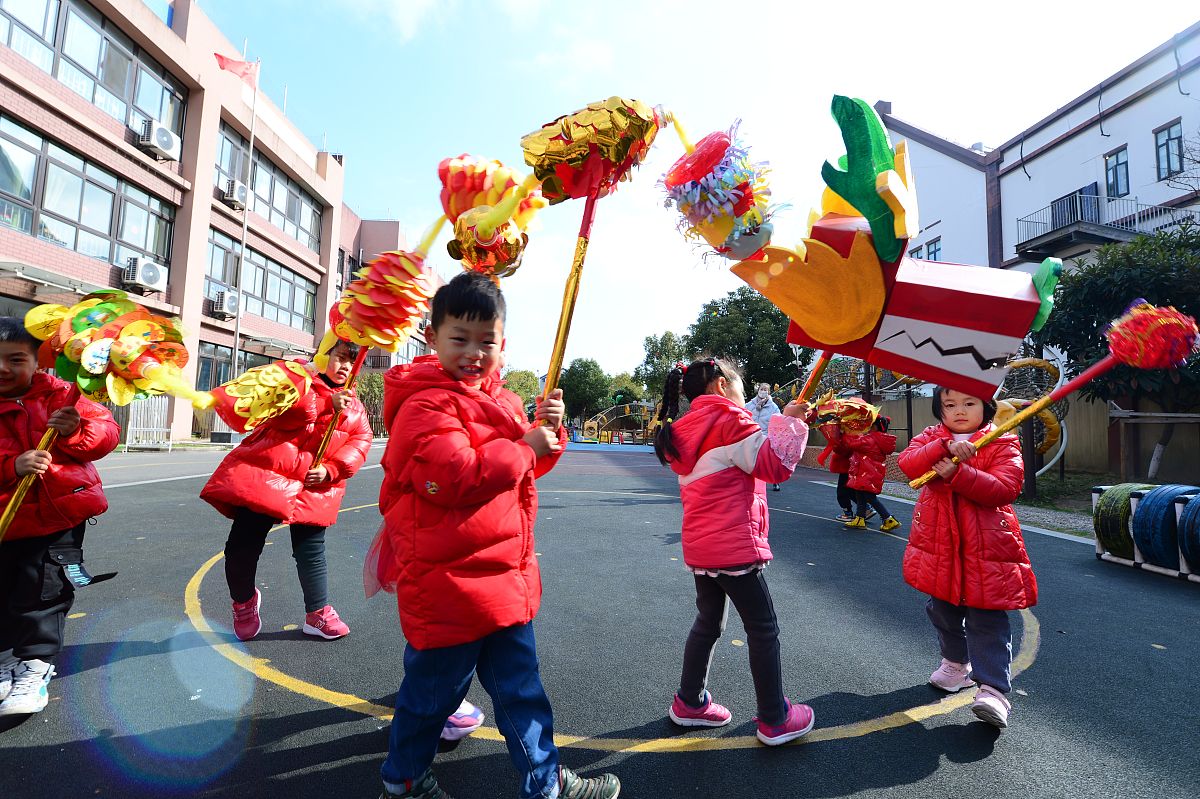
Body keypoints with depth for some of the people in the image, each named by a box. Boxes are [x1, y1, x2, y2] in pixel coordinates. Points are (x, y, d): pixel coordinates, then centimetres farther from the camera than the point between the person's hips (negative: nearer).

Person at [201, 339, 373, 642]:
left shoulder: (355, 407, 13)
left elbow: (360, 441, 2)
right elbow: (284, 409, -17)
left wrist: (330, 470, -13)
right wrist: (328, 404, -27)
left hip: (314, 489, 3)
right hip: (264, 475, -2)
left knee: (312, 553, 5)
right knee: (242, 546, 2)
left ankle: (318, 614, 21)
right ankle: (244, 602, 30)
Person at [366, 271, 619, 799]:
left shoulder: (500, 398, 11)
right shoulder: (427, 405, -16)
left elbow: (531, 464, 15)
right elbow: (455, 476, -30)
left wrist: (548, 429, -5)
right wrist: (524, 447, -20)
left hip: (506, 577, 8)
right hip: (448, 581, -8)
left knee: (520, 684, 20)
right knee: (435, 687, 15)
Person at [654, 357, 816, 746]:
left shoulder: (686, 432, 13)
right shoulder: (728, 419, -12)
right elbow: (776, 465, -14)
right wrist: (789, 420, -5)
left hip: (699, 547, 8)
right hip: (734, 546, -8)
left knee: (707, 622, 21)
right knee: (763, 629, 7)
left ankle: (690, 702, 32)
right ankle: (774, 720, 20)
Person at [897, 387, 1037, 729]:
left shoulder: (1002, 444, -4)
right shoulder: (930, 438, 5)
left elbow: (1005, 488, -18)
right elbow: (908, 463, -15)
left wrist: (957, 473, -28)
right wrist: (945, 447, -29)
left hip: (986, 550, -4)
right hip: (938, 546, 4)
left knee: (987, 621, -2)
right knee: (943, 611, 20)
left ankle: (993, 689, 6)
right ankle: (956, 662, 42)